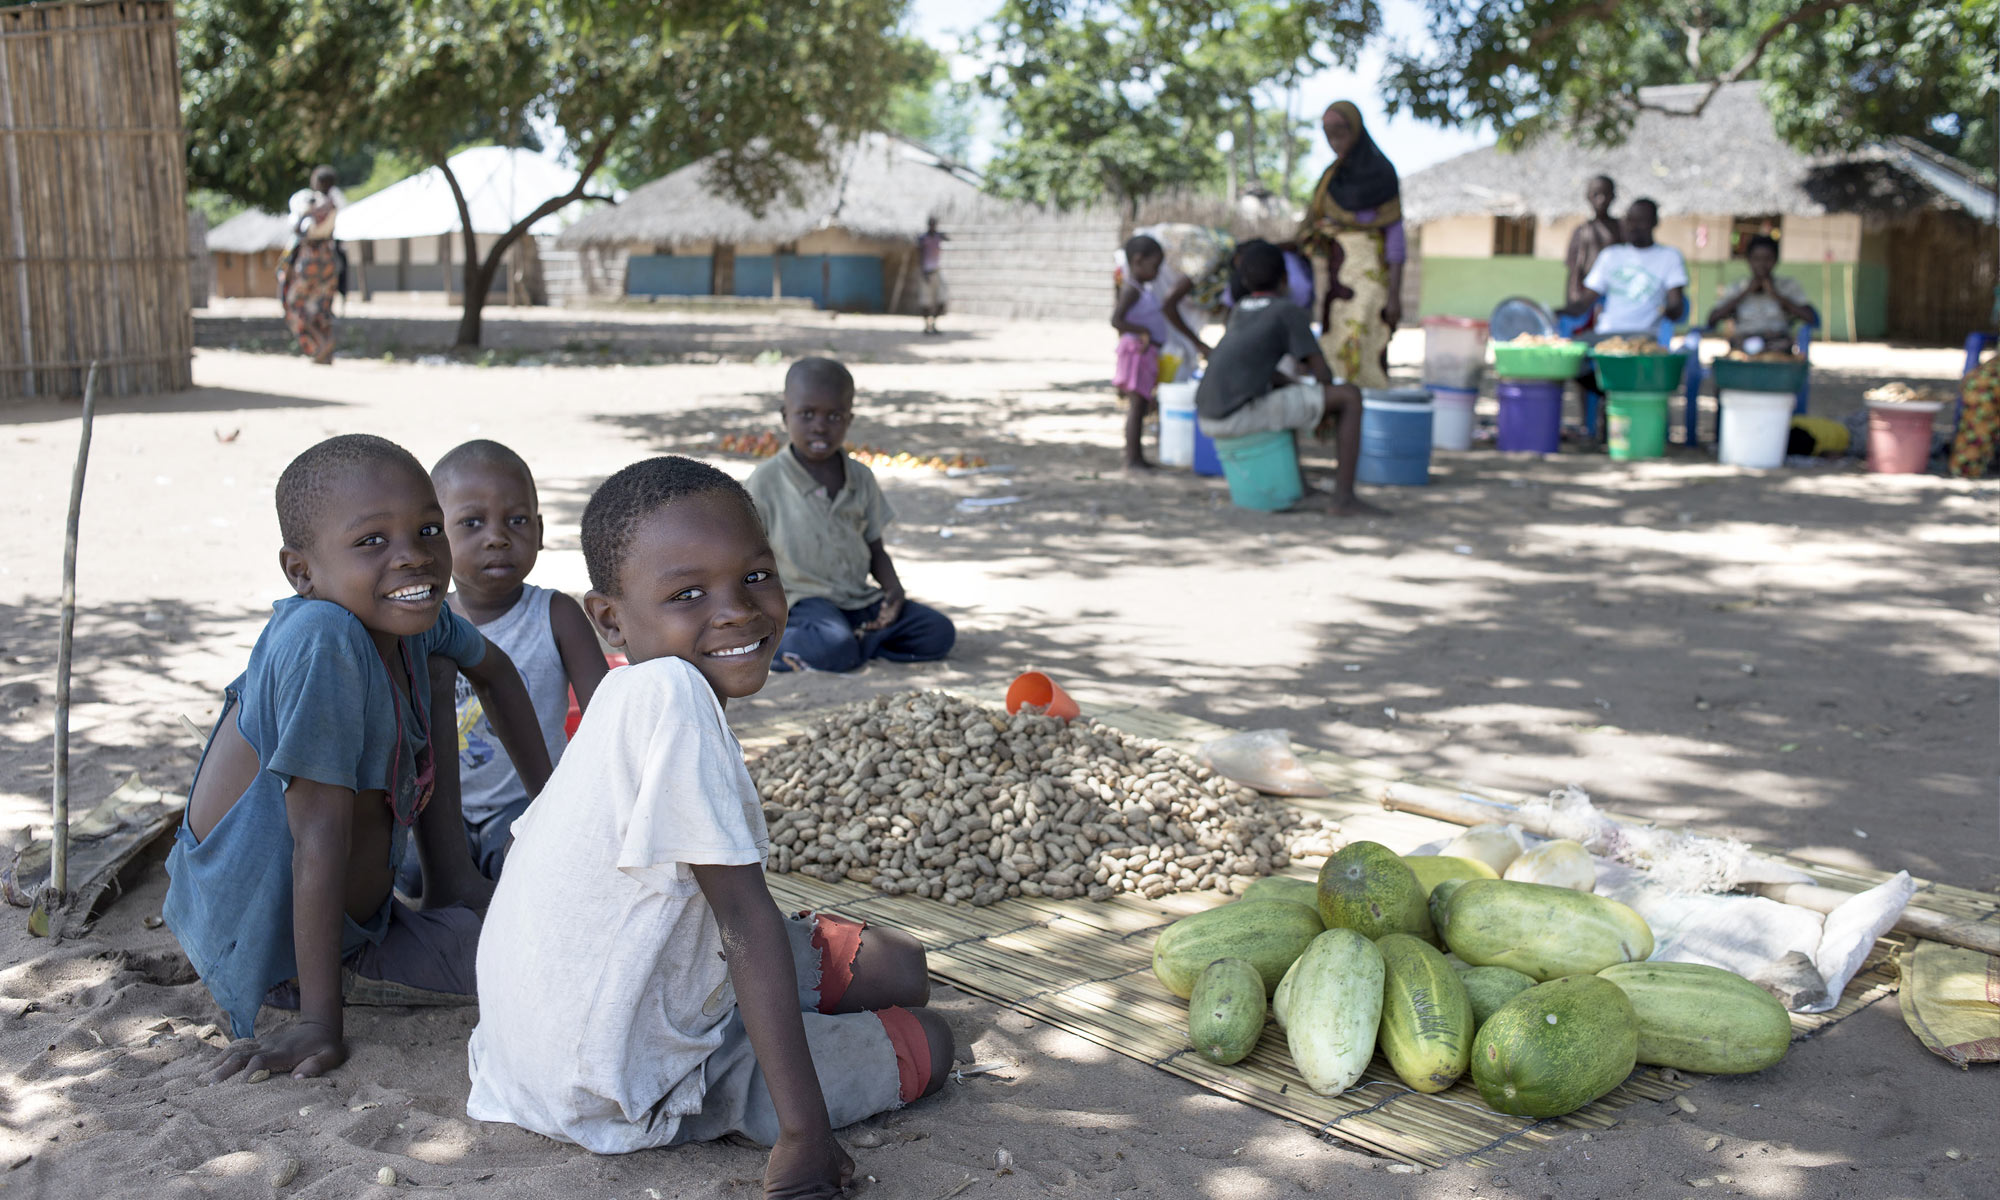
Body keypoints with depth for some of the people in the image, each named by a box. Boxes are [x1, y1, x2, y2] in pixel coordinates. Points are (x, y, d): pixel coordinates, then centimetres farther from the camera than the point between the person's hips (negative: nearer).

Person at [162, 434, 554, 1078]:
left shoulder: (411, 616, -5)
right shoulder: (324, 640, -31)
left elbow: (494, 671, 19)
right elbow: (319, 837, -31)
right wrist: (320, 1025, -28)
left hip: (351, 905, 9)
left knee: (435, 668, 11)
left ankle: (455, 886, 13)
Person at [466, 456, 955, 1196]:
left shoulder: (629, 705, -2)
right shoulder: (671, 694, -30)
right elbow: (745, 919, -28)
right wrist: (804, 1133, -23)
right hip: (619, 1094, -9)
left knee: (900, 967, 15)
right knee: (928, 1044, 4)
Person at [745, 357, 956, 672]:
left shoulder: (861, 478, 11)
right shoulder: (767, 480, -3)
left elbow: (875, 548, 16)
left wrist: (893, 587, -4)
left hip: (860, 599, 7)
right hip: (804, 599, -7)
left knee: (939, 632, -11)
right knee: (834, 650, -38)